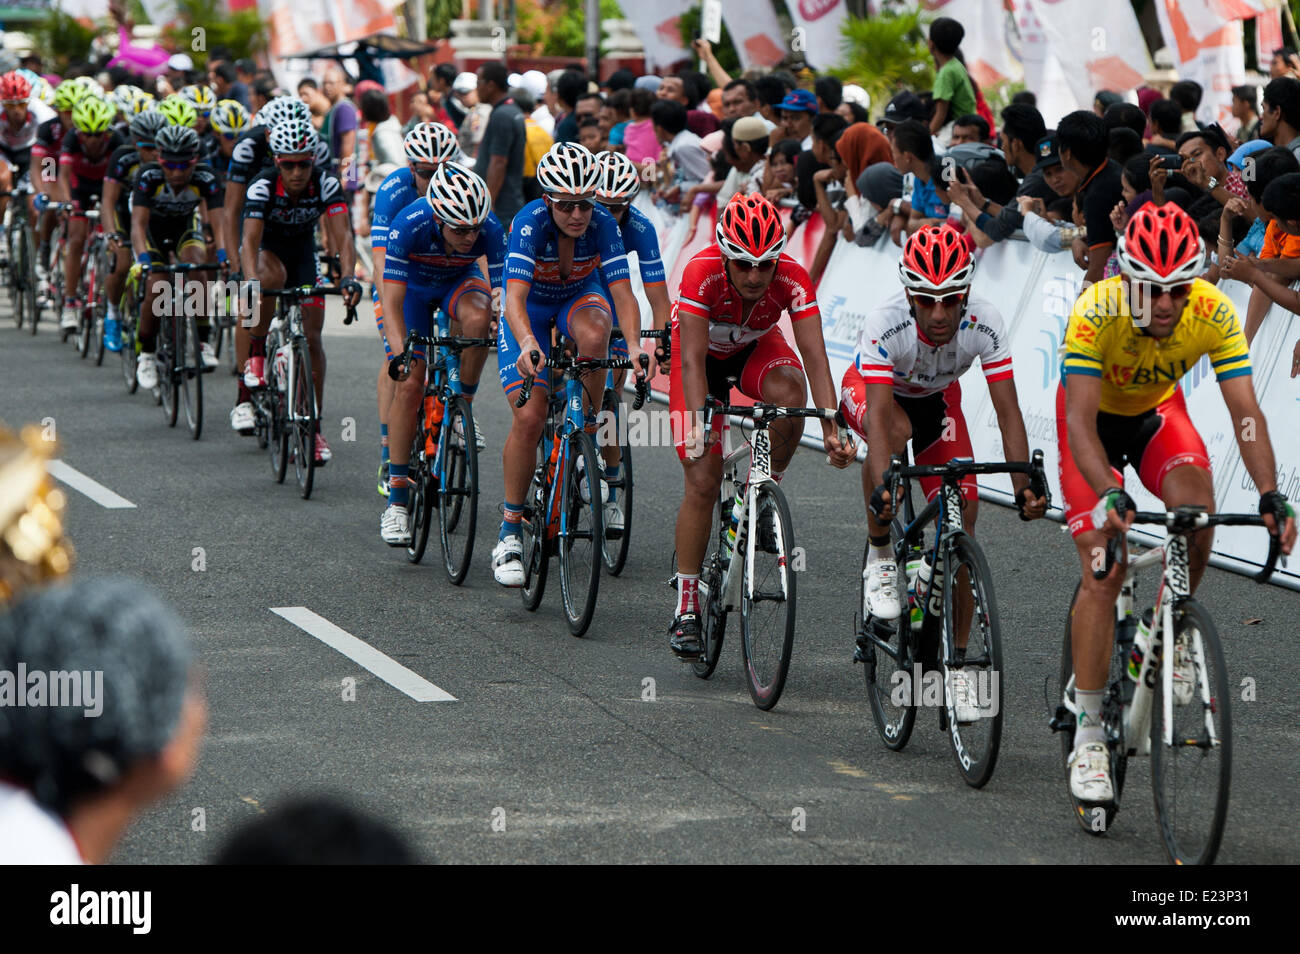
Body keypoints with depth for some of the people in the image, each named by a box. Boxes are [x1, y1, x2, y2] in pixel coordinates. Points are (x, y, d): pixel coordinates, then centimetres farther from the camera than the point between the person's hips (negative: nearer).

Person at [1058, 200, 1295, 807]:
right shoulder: (1095, 313, -36)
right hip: (1095, 416, -2)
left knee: (1195, 505, -29)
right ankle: (1088, 736, -6)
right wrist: (1109, 495, -56)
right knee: (1103, 574, -13)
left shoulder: (1214, 314, -29)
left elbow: (1246, 413, -30)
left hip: (1157, 412, 2)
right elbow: (1079, 421, -41)